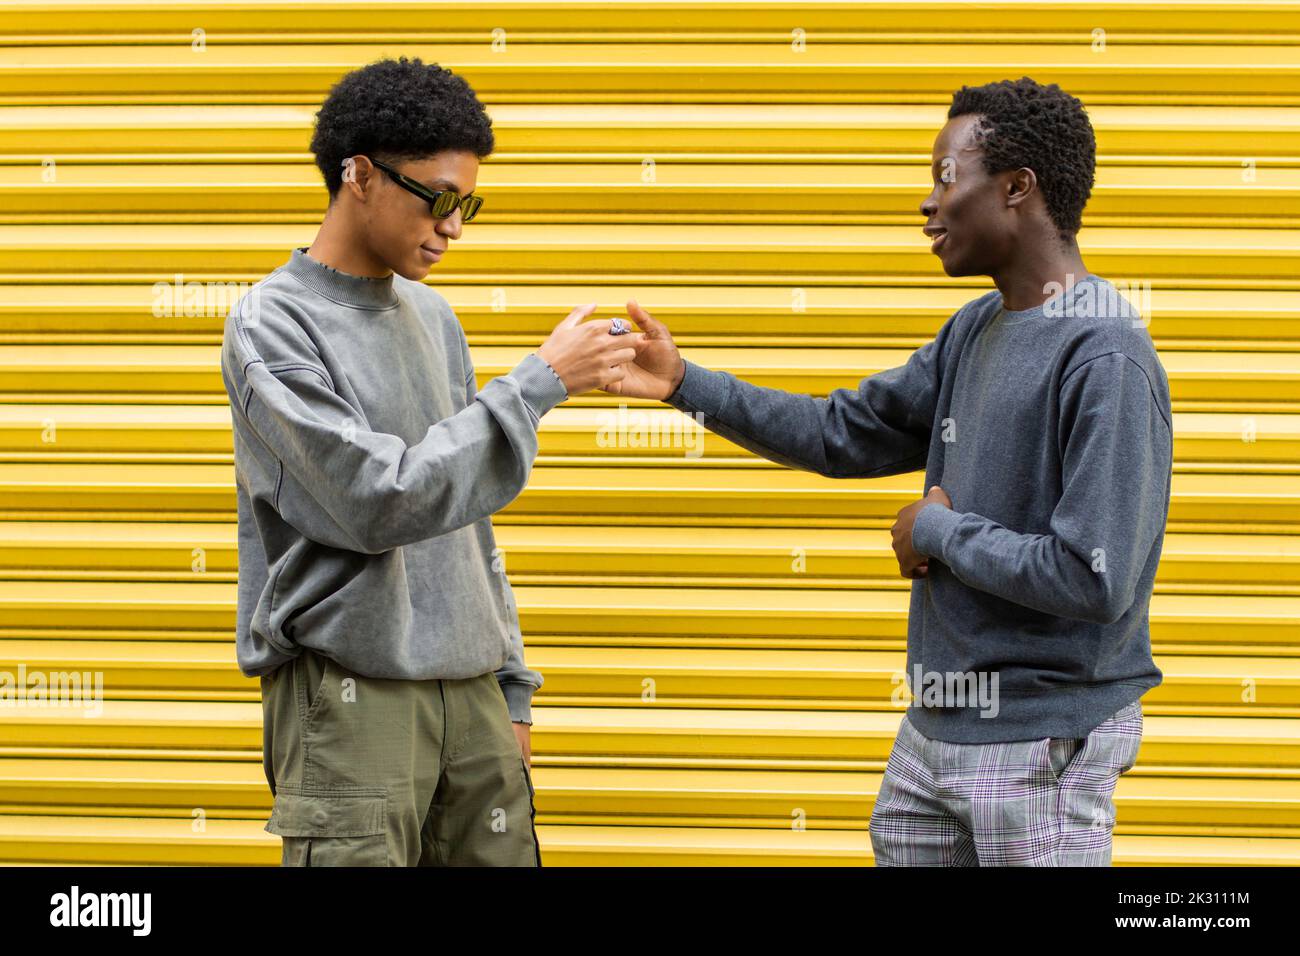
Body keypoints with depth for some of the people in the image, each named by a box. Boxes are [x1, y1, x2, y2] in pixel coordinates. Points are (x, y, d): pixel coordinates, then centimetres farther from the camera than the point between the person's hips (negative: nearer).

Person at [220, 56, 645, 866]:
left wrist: (511, 685, 16)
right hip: (349, 698, -6)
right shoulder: (272, 326, -8)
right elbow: (379, 501, -18)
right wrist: (541, 382, -15)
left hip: (469, 692, 6)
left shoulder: (433, 317, 14)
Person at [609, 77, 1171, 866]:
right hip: (936, 727, 8)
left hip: (1042, 742, -8)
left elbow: (1094, 579, -25)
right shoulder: (975, 332, 10)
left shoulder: (1107, 361, -19)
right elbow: (845, 433, 16)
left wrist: (939, 530, -12)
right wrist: (684, 383, 9)